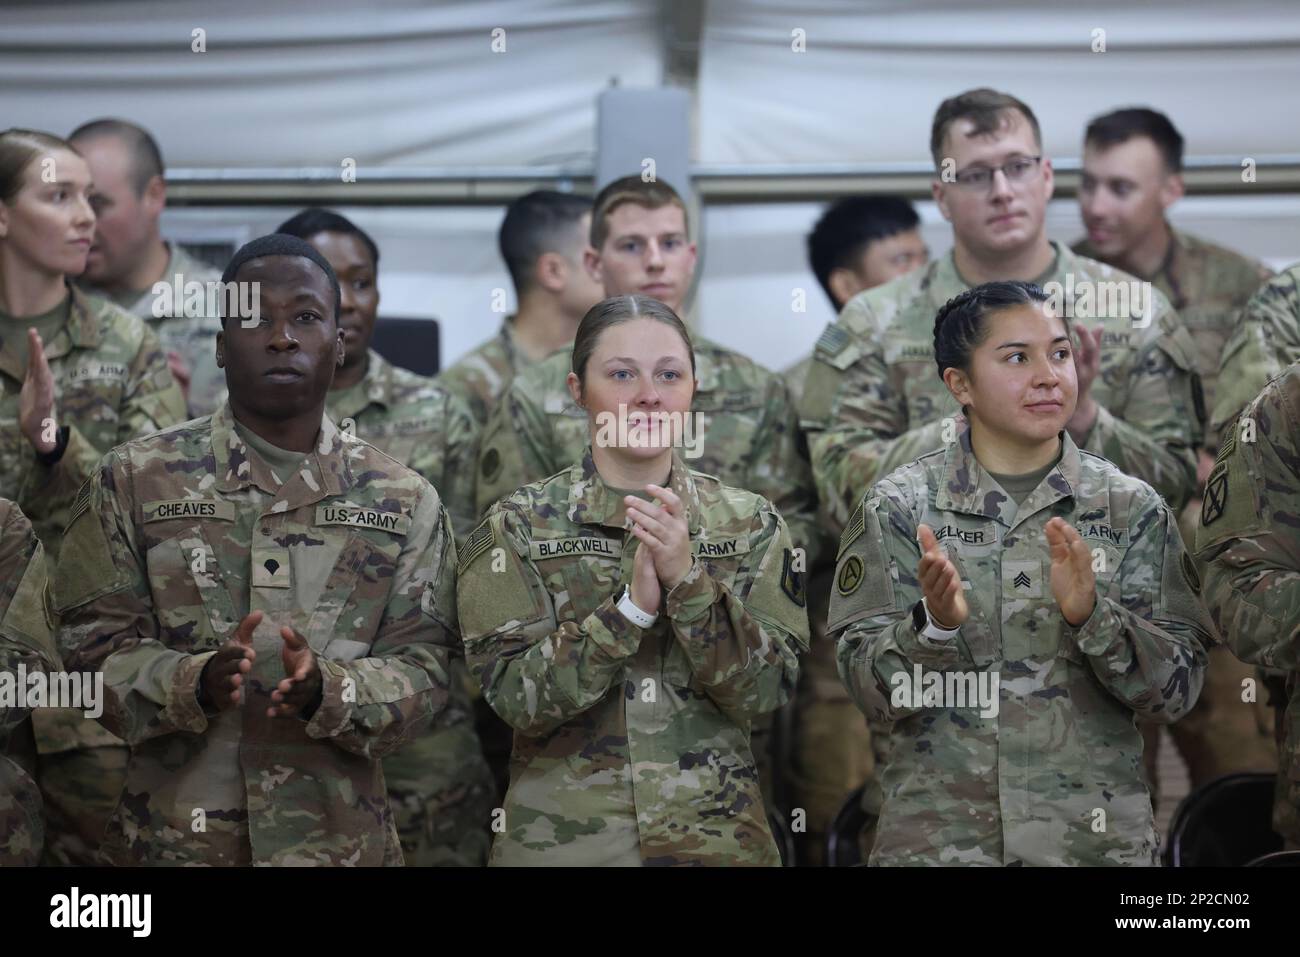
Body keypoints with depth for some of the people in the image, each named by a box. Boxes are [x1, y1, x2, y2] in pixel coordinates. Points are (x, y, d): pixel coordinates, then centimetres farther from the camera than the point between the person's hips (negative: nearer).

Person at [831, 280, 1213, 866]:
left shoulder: (1131, 508, 0)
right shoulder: (898, 507, -1)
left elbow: (1178, 689, -5)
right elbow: (871, 688, -5)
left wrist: (1091, 614, -21)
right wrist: (935, 624, -23)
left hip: (1095, 837, 1)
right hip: (938, 836, -1)